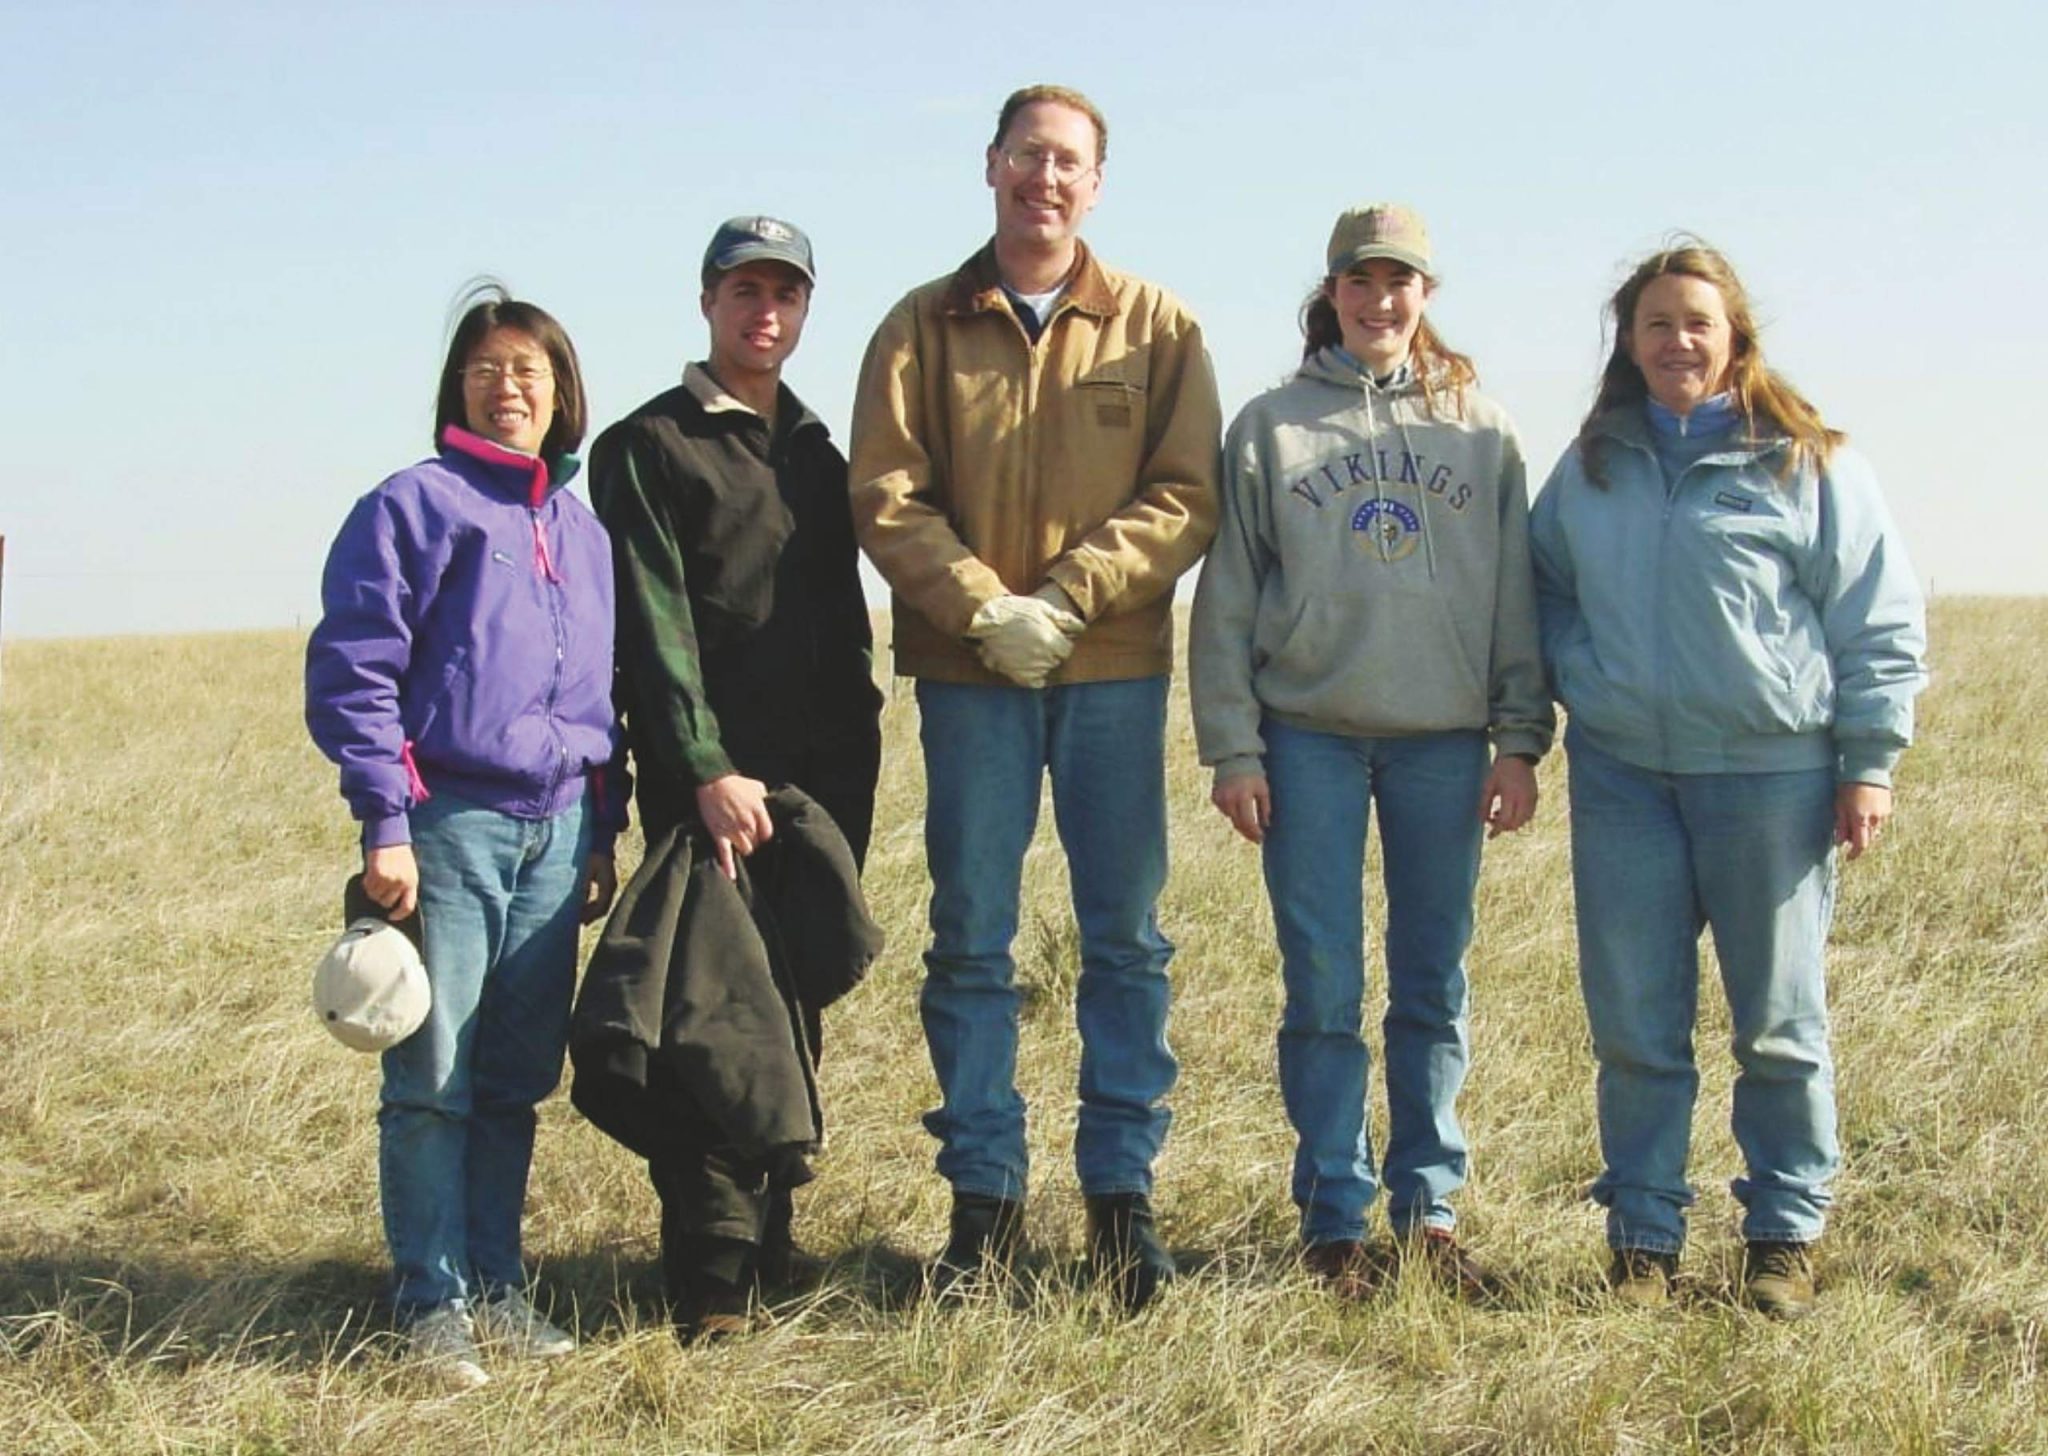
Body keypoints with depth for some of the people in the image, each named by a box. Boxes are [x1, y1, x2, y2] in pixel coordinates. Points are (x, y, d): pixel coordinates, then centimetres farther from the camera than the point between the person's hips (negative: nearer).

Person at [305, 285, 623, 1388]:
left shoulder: (583, 532, 16)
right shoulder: (414, 505, -2)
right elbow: (353, 672, -7)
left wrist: (602, 831, 17)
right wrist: (384, 825, -13)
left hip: (554, 834, 5)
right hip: (449, 826, -5)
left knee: (518, 1079, 10)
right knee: (432, 1080, -3)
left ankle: (497, 1284, 19)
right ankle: (433, 1303, 5)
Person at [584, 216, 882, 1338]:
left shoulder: (817, 456, 20)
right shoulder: (648, 446, 2)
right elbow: (653, 623, -9)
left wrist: (854, 776, 10)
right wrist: (706, 769, -19)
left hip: (820, 785, 6)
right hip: (707, 784, -6)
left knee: (791, 1019, 7)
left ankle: (769, 1249, 15)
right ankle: (712, 1286, -7)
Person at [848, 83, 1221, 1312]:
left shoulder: (1157, 329, 5)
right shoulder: (924, 328, 6)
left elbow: (1186, 496, -2)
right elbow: (885, 497, 0)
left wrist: (1069, 597, -13)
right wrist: (983, 608, -13)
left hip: (1116, 669, 0)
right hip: (970, 672, 0)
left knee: (1127, 939, 4)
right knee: (971, 942, 4)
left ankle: (1123, 1189, 14)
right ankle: (986, 1191, 14)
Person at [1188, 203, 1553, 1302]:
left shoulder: (1479, 428, 9)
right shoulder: (1271, 427, 6)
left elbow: (1515, 593, 8)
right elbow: (1228, 600, 4)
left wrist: (1519, 739, 2)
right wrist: (1232, 748, -2)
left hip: (1445, 740, 1)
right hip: (1309, 738, -1)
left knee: (1433, 986, 6)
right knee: (1323, 991, 0)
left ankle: (1428, 1209, 15)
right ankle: (1336, 1220, 8)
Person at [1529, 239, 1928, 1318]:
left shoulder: (1806, 462, -1)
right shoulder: (1591, 467, 11)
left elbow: (1882, 619, 0)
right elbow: (1546, 590, 25)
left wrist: (1869, 762, -4)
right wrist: (1574, 680, 7)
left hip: (1771, 774, -3)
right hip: (1621, 777, 3)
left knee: (1779, 1023, 5)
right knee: (1633, 1024, 5)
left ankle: (1785, 1232, 18)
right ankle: (1642, 1232, 16)